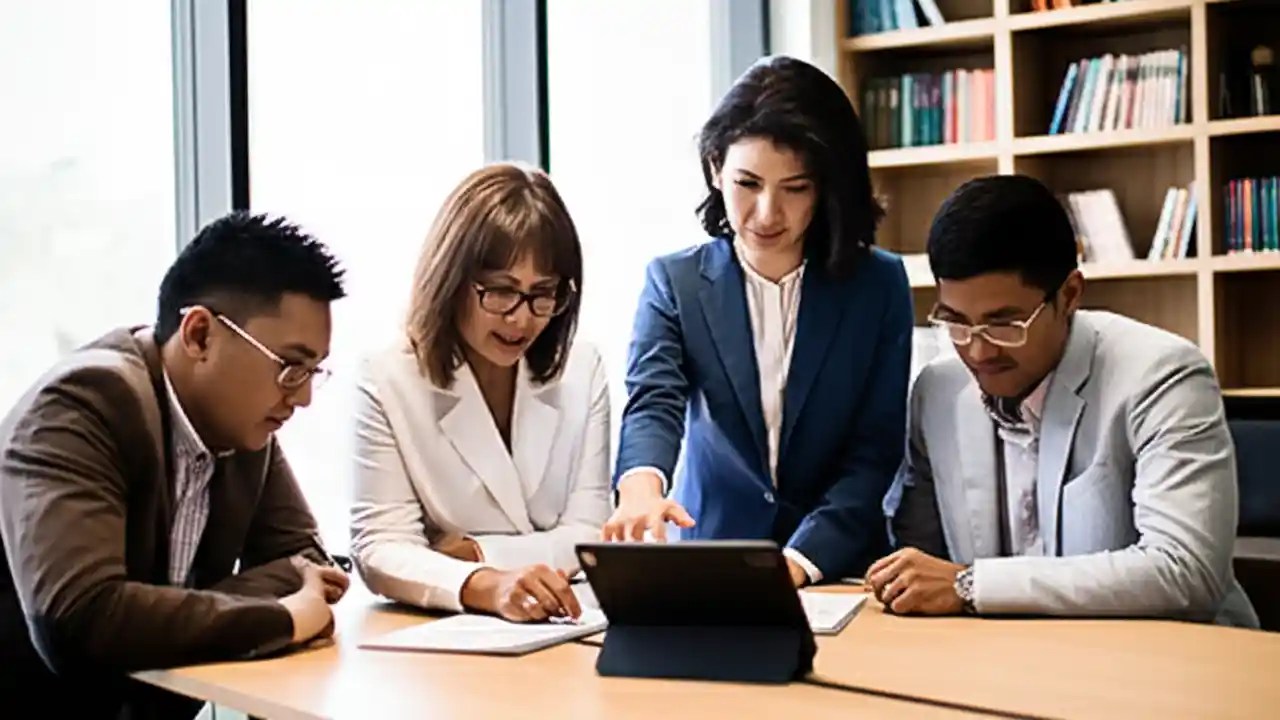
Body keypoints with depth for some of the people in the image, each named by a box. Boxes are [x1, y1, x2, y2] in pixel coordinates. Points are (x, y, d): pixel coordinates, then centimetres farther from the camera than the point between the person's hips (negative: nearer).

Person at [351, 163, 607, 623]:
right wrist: (484, 586, -30)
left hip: (564, 628, 2)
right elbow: (380, 550, -12)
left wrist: (477, 554, -13)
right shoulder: (389, 381, -6)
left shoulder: (582, 371, 3)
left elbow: (590, 537, 1)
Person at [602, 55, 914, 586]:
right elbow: (653, 401, -12)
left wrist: (802, 559, -17)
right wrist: (642, 485, -34)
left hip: (836, 571, 0)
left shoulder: (878, 287, 2)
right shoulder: (674, 282, 3)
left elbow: (875, 449, -2)